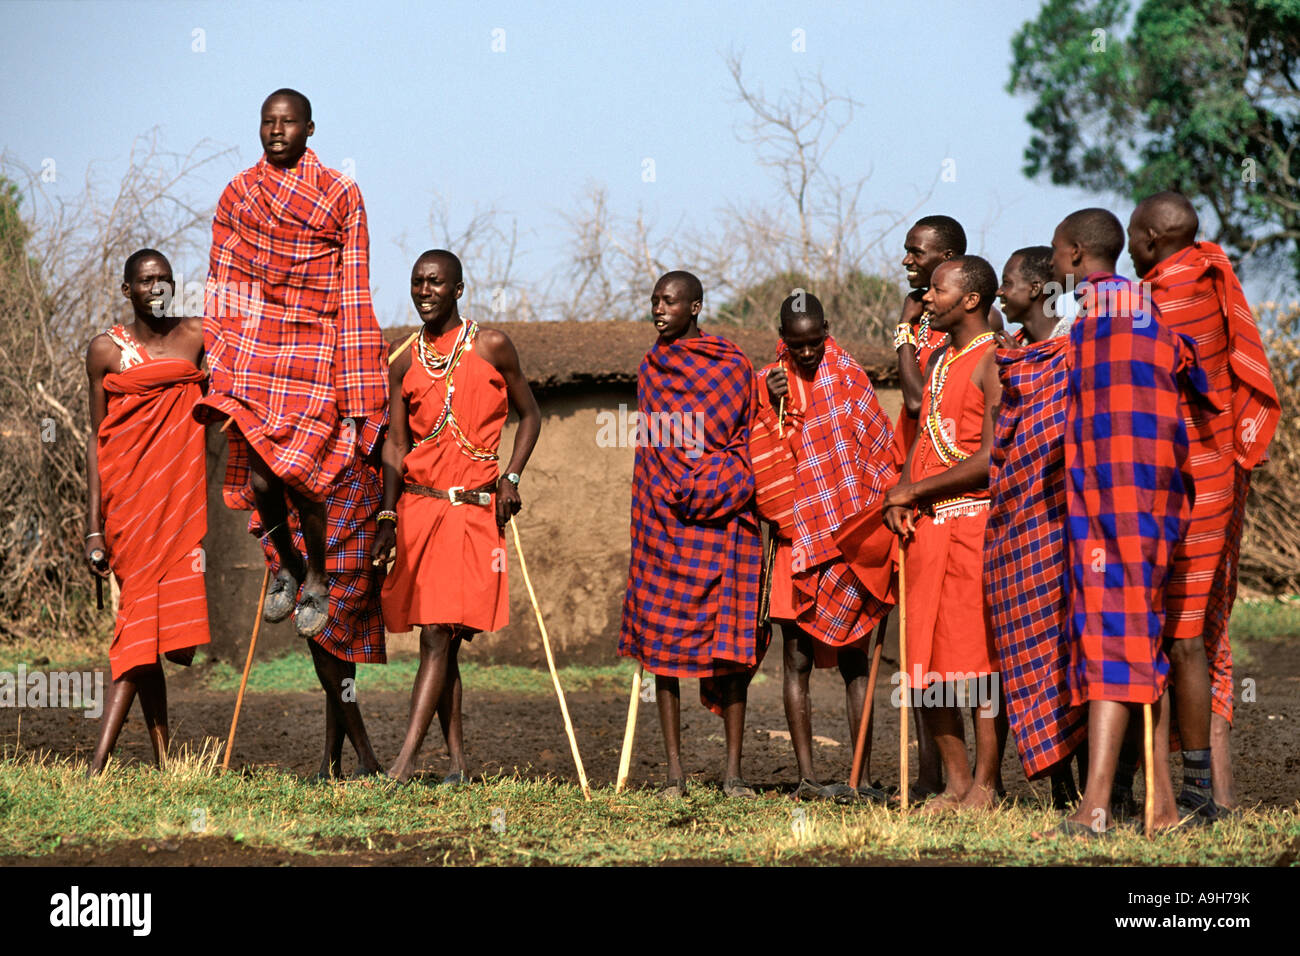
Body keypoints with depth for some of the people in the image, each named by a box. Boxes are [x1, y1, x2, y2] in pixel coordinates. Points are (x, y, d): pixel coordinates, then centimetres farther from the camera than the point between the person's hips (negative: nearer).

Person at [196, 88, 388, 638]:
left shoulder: (341, 195, 2)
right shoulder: (238, 195, 9)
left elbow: (352, 294, 0)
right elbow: (222, 284, 11)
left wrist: (354, 390, -3)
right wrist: (216, 362, 5)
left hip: (315, 351, -2)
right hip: (251, 350, 2)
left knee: (299, 477, -9)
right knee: (259, 479, -3)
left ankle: (316, 579, 17)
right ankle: (287, 565, 26)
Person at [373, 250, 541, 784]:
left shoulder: (490, 347, 3)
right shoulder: (405, 365, 11)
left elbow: (529, 414, 11)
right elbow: (395, 444, 10)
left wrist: (511, 477, -4)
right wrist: (387, 518, 0)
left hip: (475, 508, -4)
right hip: (418, 505, 4)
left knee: (440, 636, -12)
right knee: (437, 639, 4)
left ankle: (407, 758, -18)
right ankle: (458, 763, 10)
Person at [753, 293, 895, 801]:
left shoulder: (847, 375, 5)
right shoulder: (767, 383, 3)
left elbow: (879, 450, 6)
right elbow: (761, 464, -1)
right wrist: (773, 411, -15)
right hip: (798, 537, 0)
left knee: (854, 656, 3)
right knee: (798, 657, -2)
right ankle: (807, 776, 0)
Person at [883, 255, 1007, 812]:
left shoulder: (994, 362, -8)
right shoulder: (939, 360, 19)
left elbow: (992, 459, -16)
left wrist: (915, 490, -10)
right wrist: (900, 494, 4)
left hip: (977, 520, -9)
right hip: (926, 524, 9)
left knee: (981, 659, -6)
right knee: (928, 664, 7)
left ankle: (985, 787, -3)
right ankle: (956, 782, 13)